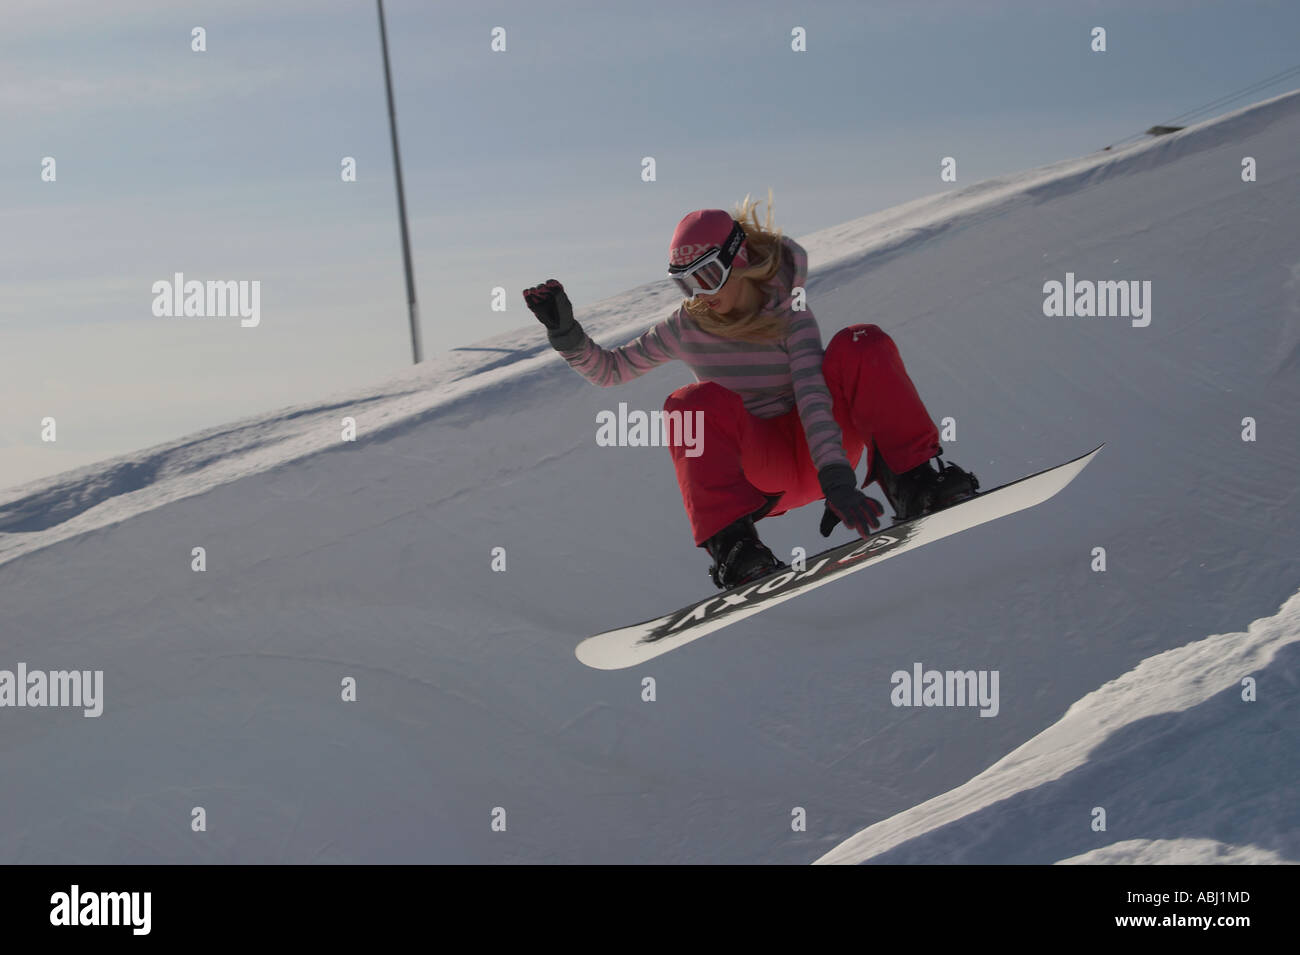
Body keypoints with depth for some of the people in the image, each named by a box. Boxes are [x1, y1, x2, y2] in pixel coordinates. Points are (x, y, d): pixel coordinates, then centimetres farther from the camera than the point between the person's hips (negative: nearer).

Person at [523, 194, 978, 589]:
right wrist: (565, 331, -4)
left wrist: (836, 477, -39)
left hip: (818, 447, -1)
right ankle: (732, 547, -38)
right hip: (759, 469, 1)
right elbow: (609, 368, 15)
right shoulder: (686, 327, 2)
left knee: (860, 346, -23)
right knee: (698, 401, -31)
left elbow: (813, 397, -24)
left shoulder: (788, 317, -8)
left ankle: (914, 482, -26)